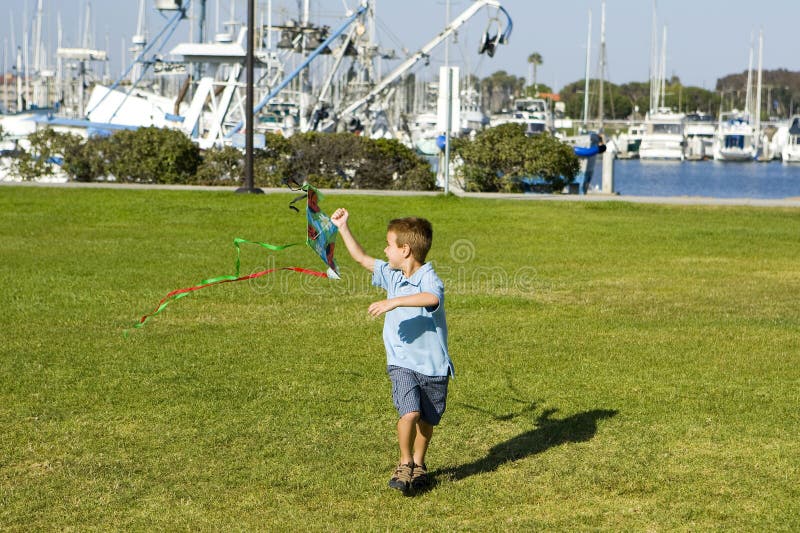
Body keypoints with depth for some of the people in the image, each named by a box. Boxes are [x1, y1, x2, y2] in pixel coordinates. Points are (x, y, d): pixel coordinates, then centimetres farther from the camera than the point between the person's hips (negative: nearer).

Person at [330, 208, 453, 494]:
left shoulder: (428, 278, -16)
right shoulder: (391, 274, 5)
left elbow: (432, 298, -39)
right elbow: (361, 258, 18)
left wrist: (394, 302, -44)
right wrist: (342, 227, 19)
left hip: (433, 365, -3)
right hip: (402, 362, 3)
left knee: (426, 420, 11)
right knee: (409, 413, -18)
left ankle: (418, 464, 35)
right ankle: (404, 463, 3)